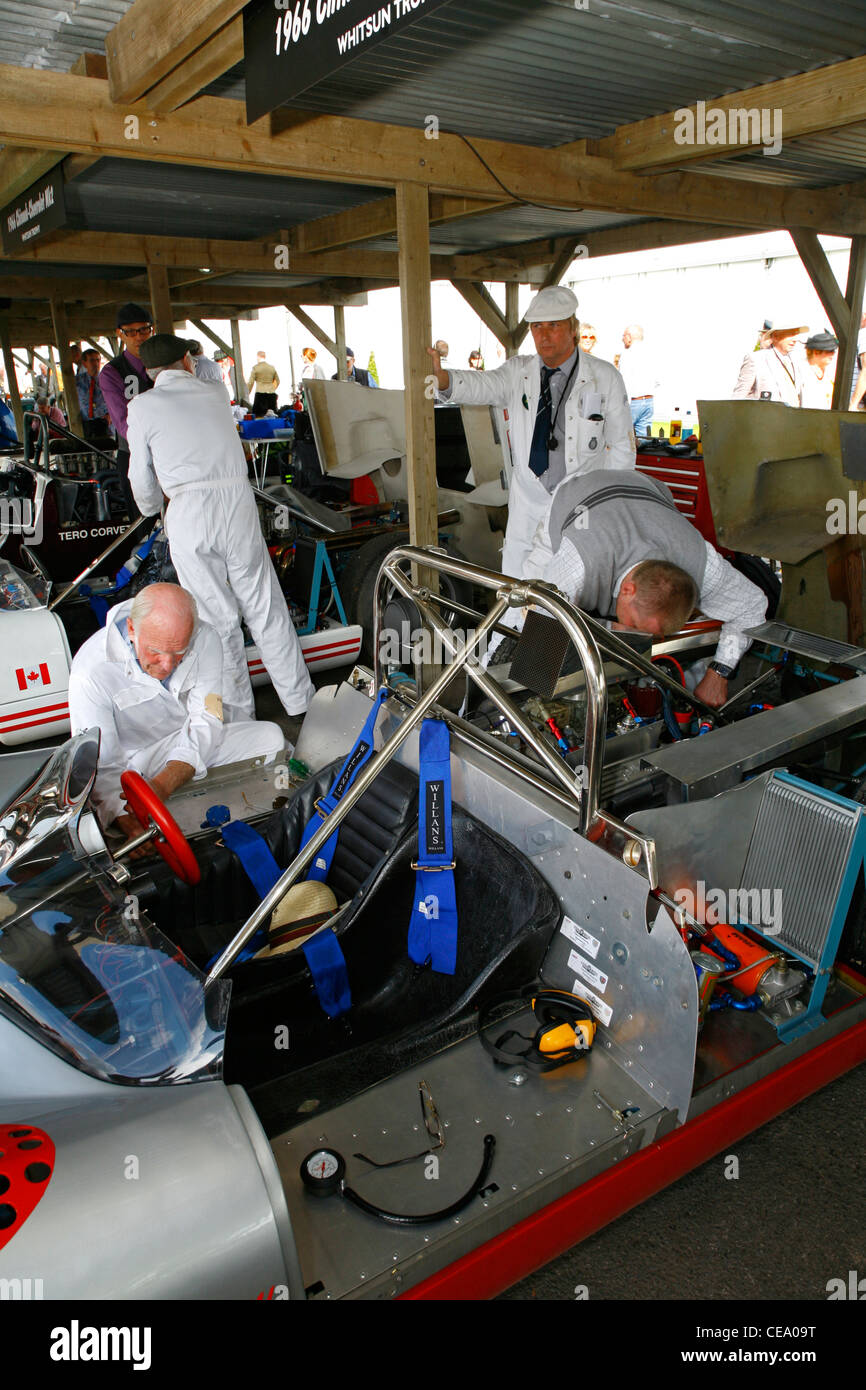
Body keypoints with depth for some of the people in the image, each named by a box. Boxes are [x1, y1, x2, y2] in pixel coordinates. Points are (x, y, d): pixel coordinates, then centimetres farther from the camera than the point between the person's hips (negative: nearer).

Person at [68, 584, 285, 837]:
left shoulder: (205, 640, -19)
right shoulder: (90, 671, -27)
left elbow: (205, 724, -18)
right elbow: (101, 766, -26)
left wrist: (163, 785, -35)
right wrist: (133, 826, -45)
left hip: (191, 744, 3)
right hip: (134, 762, -2)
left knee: (271, 737, -17)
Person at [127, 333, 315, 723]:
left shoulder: (143, 406, 6)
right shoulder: (215, 393, 17)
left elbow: (143, 481, 12)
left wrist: (150, 509, 34)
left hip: (188, 514, -2)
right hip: (238, 502, 3)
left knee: (217, 620, 6)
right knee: (264, 609, 11)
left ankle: (238, 717, 15)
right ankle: (299, 702, 18)